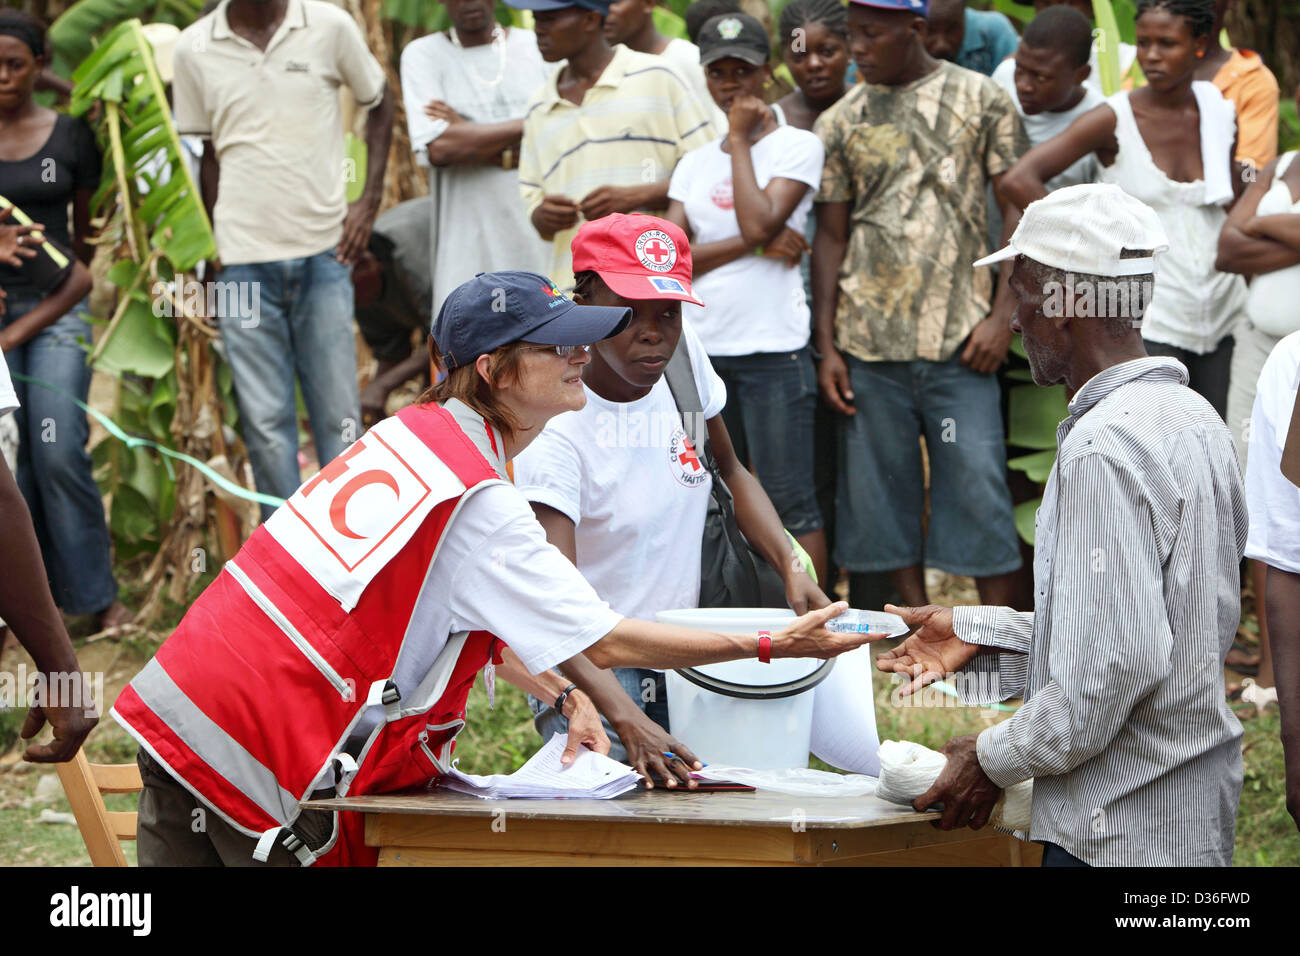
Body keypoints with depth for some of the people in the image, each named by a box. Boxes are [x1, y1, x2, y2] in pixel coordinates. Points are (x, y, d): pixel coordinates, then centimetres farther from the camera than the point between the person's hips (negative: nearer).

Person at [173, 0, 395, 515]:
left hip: (323, 254, 0)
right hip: (244, 262, 0)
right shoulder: (194, 48, 2)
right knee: (265, 424, 1)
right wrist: (216, 251, 9)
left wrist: (369, 201, 3)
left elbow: (379, 103, 13)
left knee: (340, 417, 3)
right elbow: (209, 153, 12)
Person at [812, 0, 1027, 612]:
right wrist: (826, 345, 4)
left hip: (960, 339, -2)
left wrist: (1003, 315, -6)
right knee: (882, 490, 4)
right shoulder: (841, 123, 8)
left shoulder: (980, 100, 2)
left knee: (978, 486, -5)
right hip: (868, 342, 3)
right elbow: (830, 236, 11)